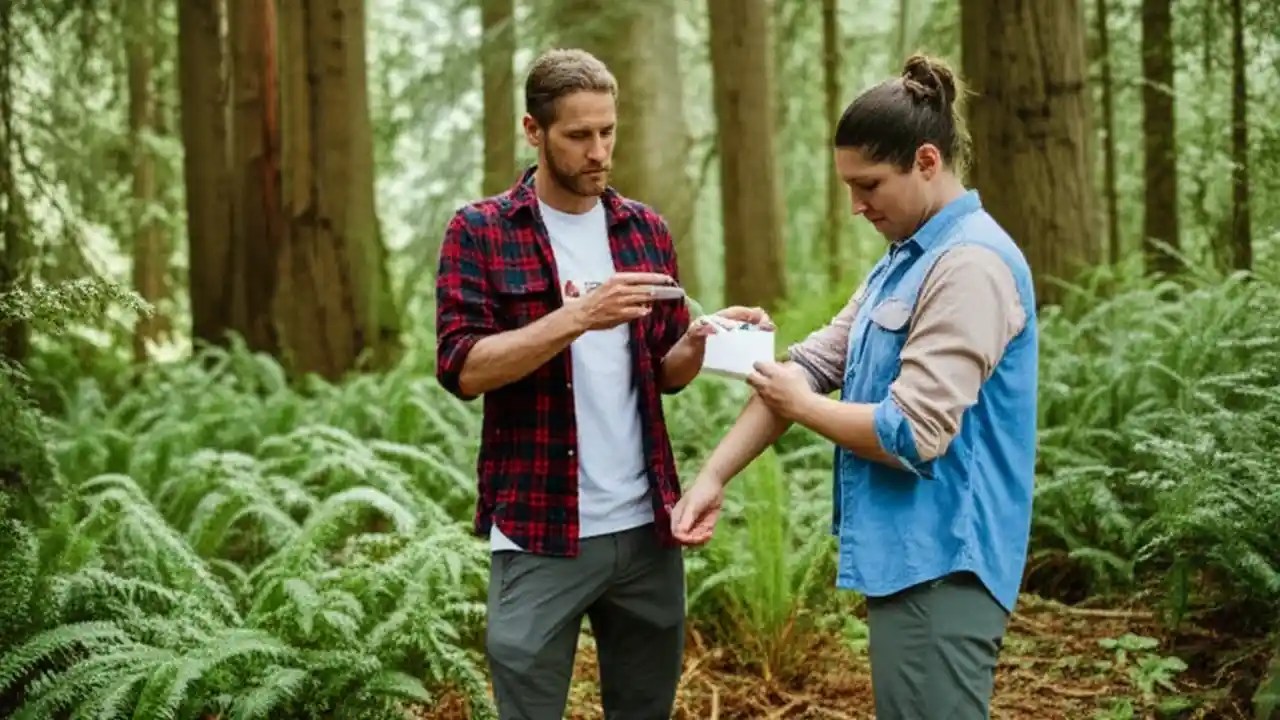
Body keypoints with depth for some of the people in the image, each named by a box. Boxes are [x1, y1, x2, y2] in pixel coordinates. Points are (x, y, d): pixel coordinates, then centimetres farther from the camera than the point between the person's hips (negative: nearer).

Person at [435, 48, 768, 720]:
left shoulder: (646, 230, 9)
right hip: (538, 534, -4)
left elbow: (666, 373, 13)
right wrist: (578, 317, -23)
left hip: (647, 527, 4)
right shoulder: (478, 232, -3)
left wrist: (699, 339, -9)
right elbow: (461, 368, -13)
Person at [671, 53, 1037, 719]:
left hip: (941, 565, -10)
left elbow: (914, 435, -23)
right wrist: (713, 477, 4)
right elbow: (812, 364, 11)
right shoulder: (903, 260, 15)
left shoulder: (971, 264, -17)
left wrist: (801, 406, -7)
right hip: (908, 557, 10)